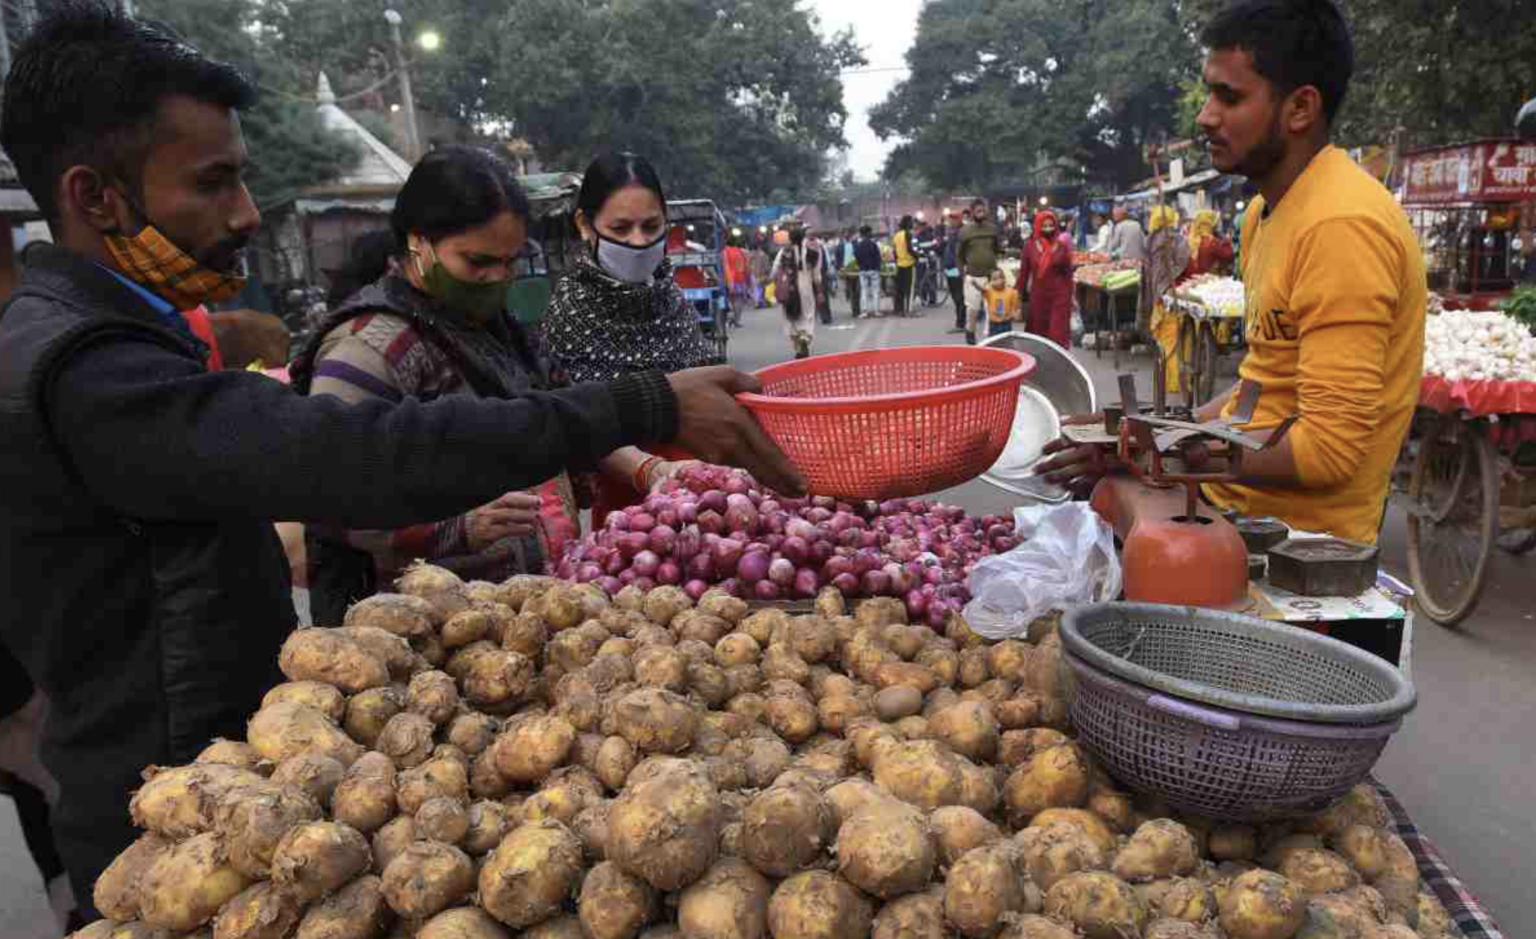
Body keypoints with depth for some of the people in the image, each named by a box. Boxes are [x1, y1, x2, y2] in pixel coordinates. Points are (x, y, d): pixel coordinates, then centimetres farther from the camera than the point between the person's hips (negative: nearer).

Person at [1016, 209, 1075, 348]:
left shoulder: (1062, 245, -1)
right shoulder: (1030, 246, 0)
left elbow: (1069, 272, 4)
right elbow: (1024, 273, 4)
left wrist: (1071, 296, 3)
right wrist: (1020, 296, 3)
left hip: (1059, 295, -1)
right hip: (1038, 296, 1)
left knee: (1058, 333, -5)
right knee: (1038, 332, 11)